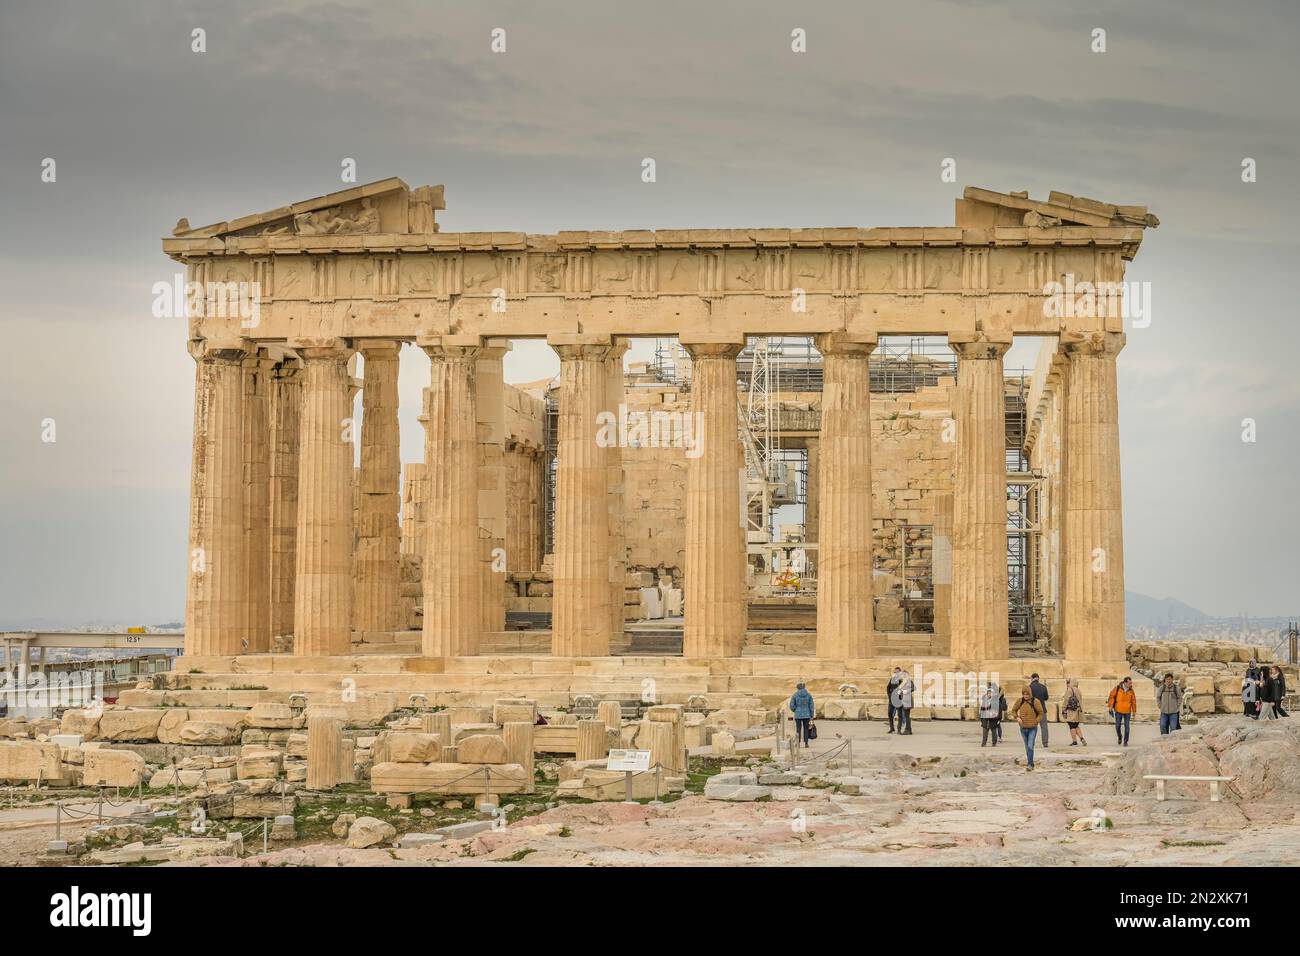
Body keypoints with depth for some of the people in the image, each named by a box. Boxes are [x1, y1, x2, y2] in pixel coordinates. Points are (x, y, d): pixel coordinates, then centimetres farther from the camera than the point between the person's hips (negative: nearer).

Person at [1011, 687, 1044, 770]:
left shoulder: (1035, 701, -9)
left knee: (1030, 746, -14)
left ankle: (1030, 765, -13)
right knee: (1027, 747, 12)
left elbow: (1041, 713, 1)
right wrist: (1017, 718, -5)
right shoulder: (1020, 701, 0)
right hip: (1023, 728, 4)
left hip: (1032, 728, -4)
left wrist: (1036, 721, -11)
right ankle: (1031, 764, 23)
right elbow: (1013, 711, 13)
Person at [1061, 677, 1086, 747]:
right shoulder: (1078, 690, 13)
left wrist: (1063, 710, -6)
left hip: (1071, 711, -7)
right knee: (1076, 726, 16)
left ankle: (1074, 741, -3)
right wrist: (1081, 710, 23)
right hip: (1078, 711, 7)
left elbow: (1066, 701, -12)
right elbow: (1081, 701, 18)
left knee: (1072, 727, -2)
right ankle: (1081, 738, 3)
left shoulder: (1069, 690, -10)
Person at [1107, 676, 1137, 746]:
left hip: (1127, 711, 1)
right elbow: (1112, 696, -2)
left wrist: (1134, 711, 7)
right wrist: (1110, 706, -7)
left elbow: (1133, 701, 4)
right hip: (1118, 710, -1)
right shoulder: (1118, 688, -8)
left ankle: (1125, 741, 8)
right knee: (1118, 726, 1)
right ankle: (1119, 737, 30)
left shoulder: (1131, 690, -3)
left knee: (1126, 726, -2)